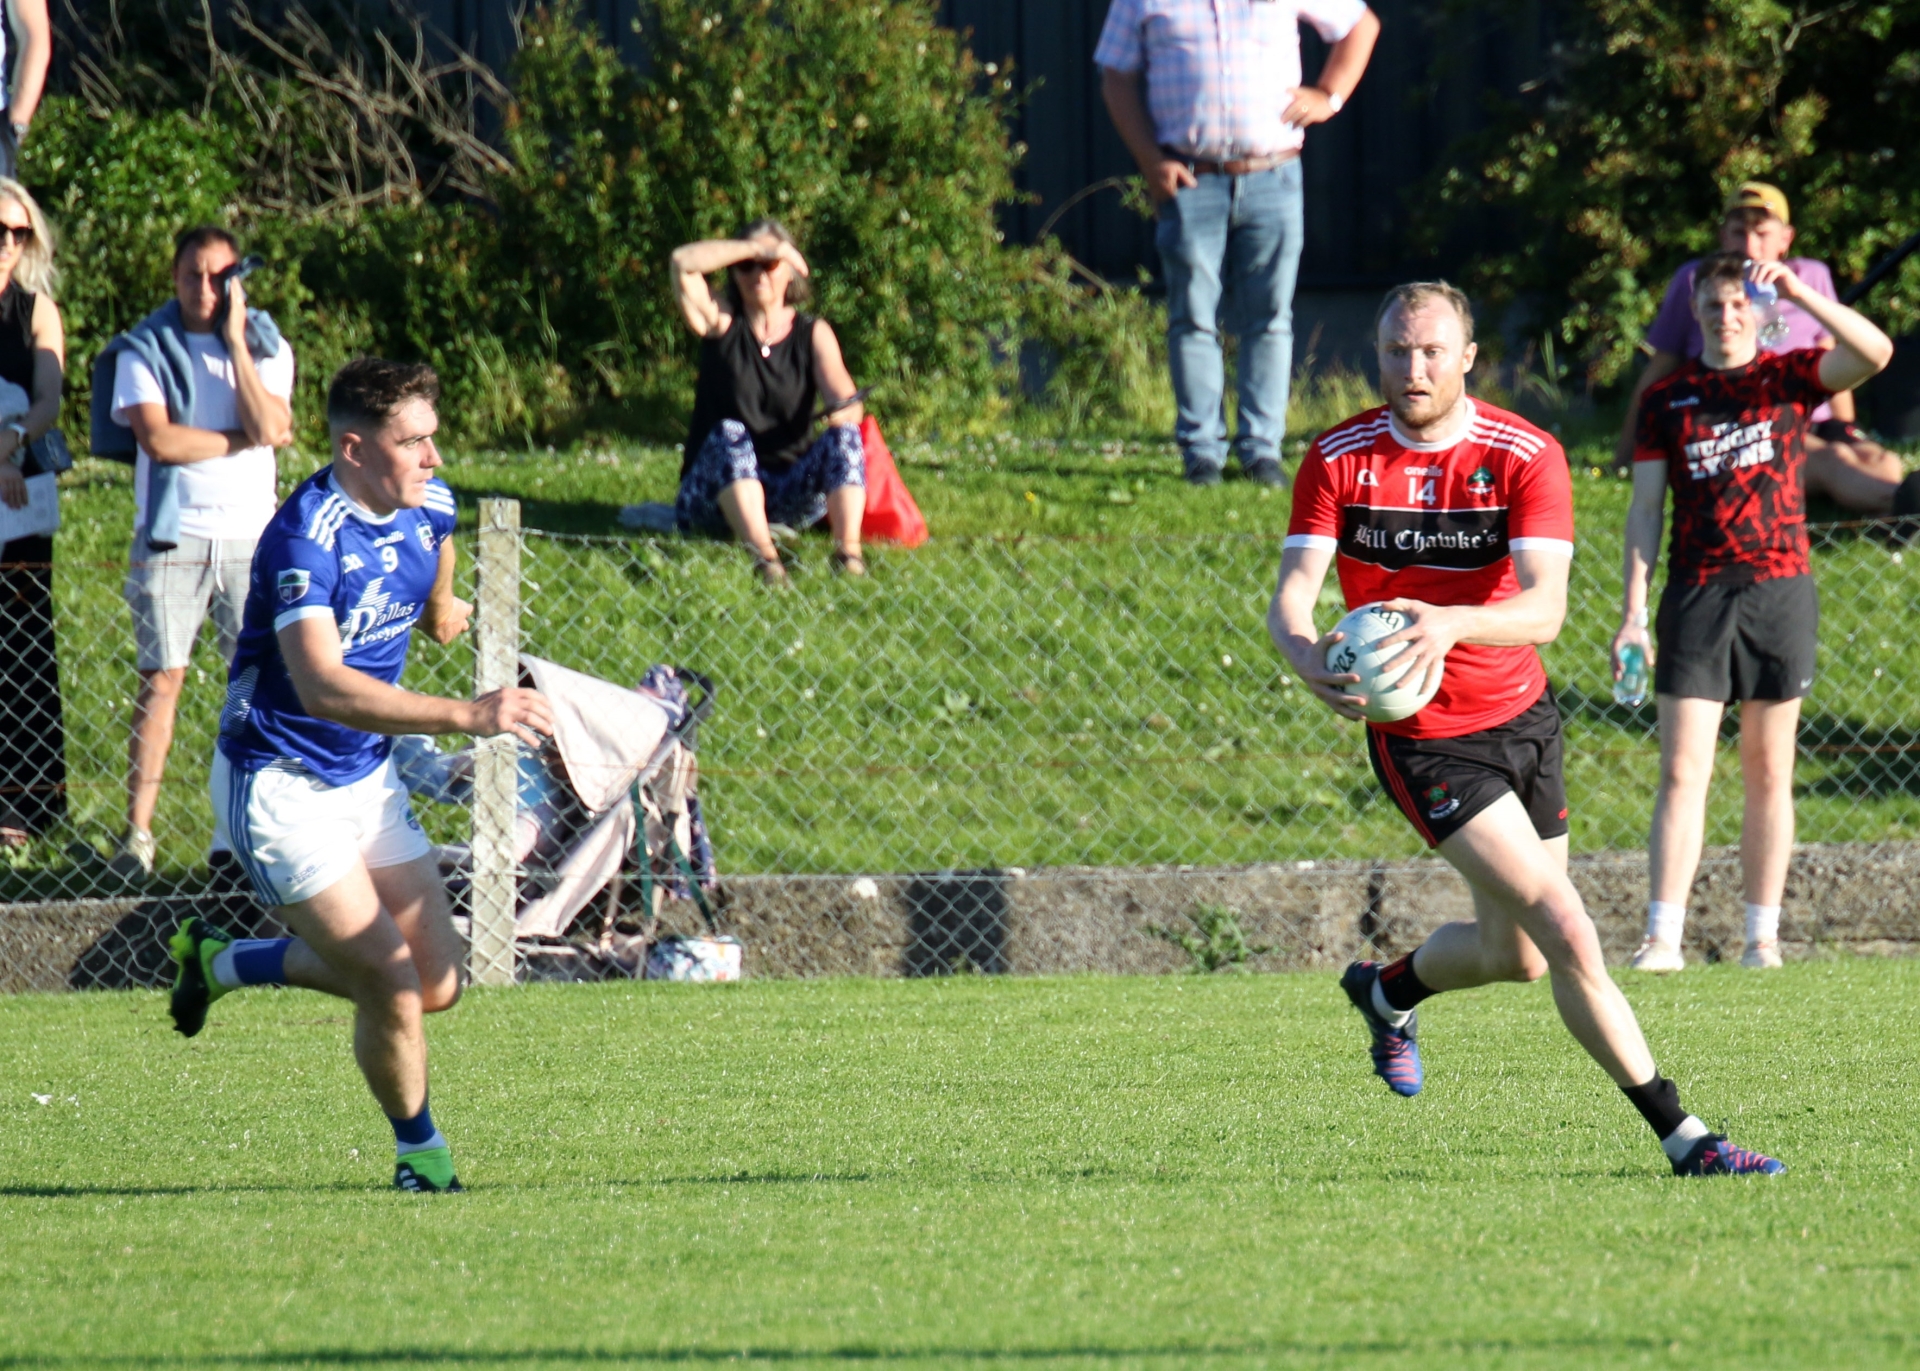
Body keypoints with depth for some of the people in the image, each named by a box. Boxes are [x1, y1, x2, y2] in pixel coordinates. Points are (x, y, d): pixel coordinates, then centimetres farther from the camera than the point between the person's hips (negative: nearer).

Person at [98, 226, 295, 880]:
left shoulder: (266, 346, 8)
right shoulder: (144, 349, 2)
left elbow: (268, 426, -9)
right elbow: (158, 439, -11)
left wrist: (235, 340, -10)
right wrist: (245, 440, -6)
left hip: (251, 536, 2)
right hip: (173, 537, -2)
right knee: (161, 682, -3)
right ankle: (138, 832, 0)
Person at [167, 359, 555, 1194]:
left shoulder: (428, 507, -2)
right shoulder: (307, 537, -26)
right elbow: (322, 686, -39)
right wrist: (468, 716, -44)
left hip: (367, 776, 8)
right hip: (279, 785, -8)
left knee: (437, 984, 5)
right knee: (393, 989, -13)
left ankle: (221, 963, 24)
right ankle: (419, 1149, 14)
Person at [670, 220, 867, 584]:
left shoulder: (814, 335, 7)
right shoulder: (721, 323, 4)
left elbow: (848, 403, -9)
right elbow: (683, 262, -14)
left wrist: (844, 411, -33)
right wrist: (756, 248, -14)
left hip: (792, 493, 1)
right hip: (719, 491, -1)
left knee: (844, 435, -22)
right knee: (729, 435, -31)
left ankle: (849, 554, -42)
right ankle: (763, 556, -53)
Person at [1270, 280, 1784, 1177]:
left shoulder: (1525, 457, -11)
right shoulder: (1338, 460, -8)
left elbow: (1545, 606, -23)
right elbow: (1291, 595, -13)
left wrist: (1450, 623, -43)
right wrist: (1309, 656, -37)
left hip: (1522, 717, 3)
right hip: (1423, 738, -3)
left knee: (1515, 955, 13)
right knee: (1566, 934, -14)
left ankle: (1388, 990, 47)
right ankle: (1682, 1138, -7)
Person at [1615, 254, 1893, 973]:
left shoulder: (1790, 376, 5)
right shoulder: (1665, 399, 8)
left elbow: (1873, 352, -13)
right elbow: (1645, 509, 7)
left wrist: (1798, 293, -20)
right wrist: (1632, 613, 0)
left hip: (1779, 588, 0)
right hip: (1696, 592, 0)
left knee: (1769, 774, 4)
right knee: (1682, 772, -7)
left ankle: (1763, 935, 9)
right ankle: (1663, 935, -10)